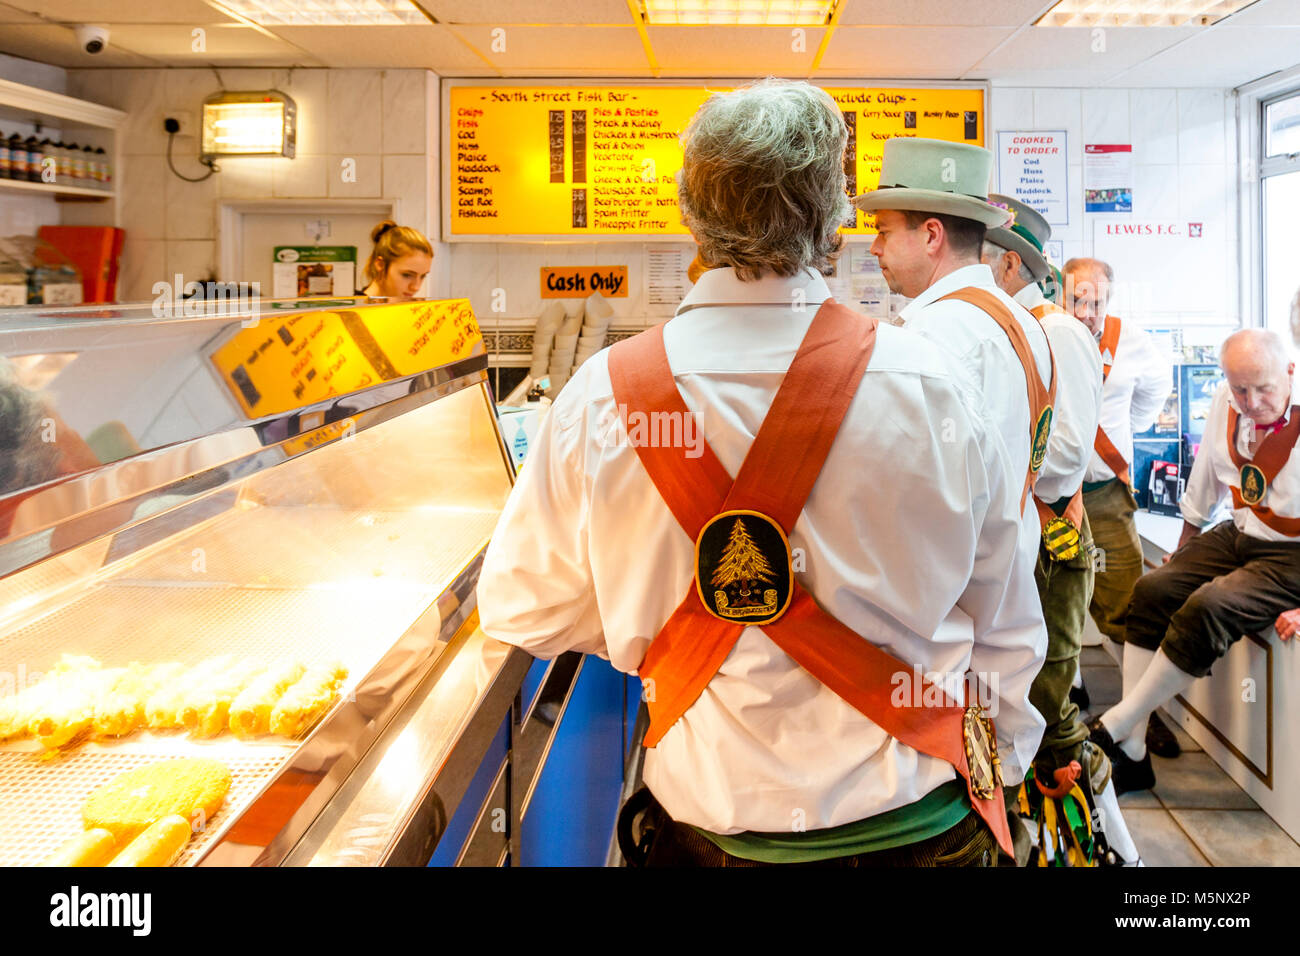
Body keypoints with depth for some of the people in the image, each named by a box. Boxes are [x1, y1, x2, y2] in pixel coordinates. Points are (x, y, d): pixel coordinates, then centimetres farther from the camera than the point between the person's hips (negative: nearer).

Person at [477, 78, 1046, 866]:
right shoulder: (931, 386, -14)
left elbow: (525, 610, -1)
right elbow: (1006, 627, -2)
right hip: (918, 825, 0)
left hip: (708, 824, 1)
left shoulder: (602, 398, -13)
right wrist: (997, 769, 15)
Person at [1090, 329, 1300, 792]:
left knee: (1208, 608, -28)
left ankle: (1113, 729, -14)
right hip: (1238, 536, 7)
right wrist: (1185, 547, 23)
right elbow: (1205, 483, 15)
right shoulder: (1226, 404, -2)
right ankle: (1132, 752, -9)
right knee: (1152, 590, -9)